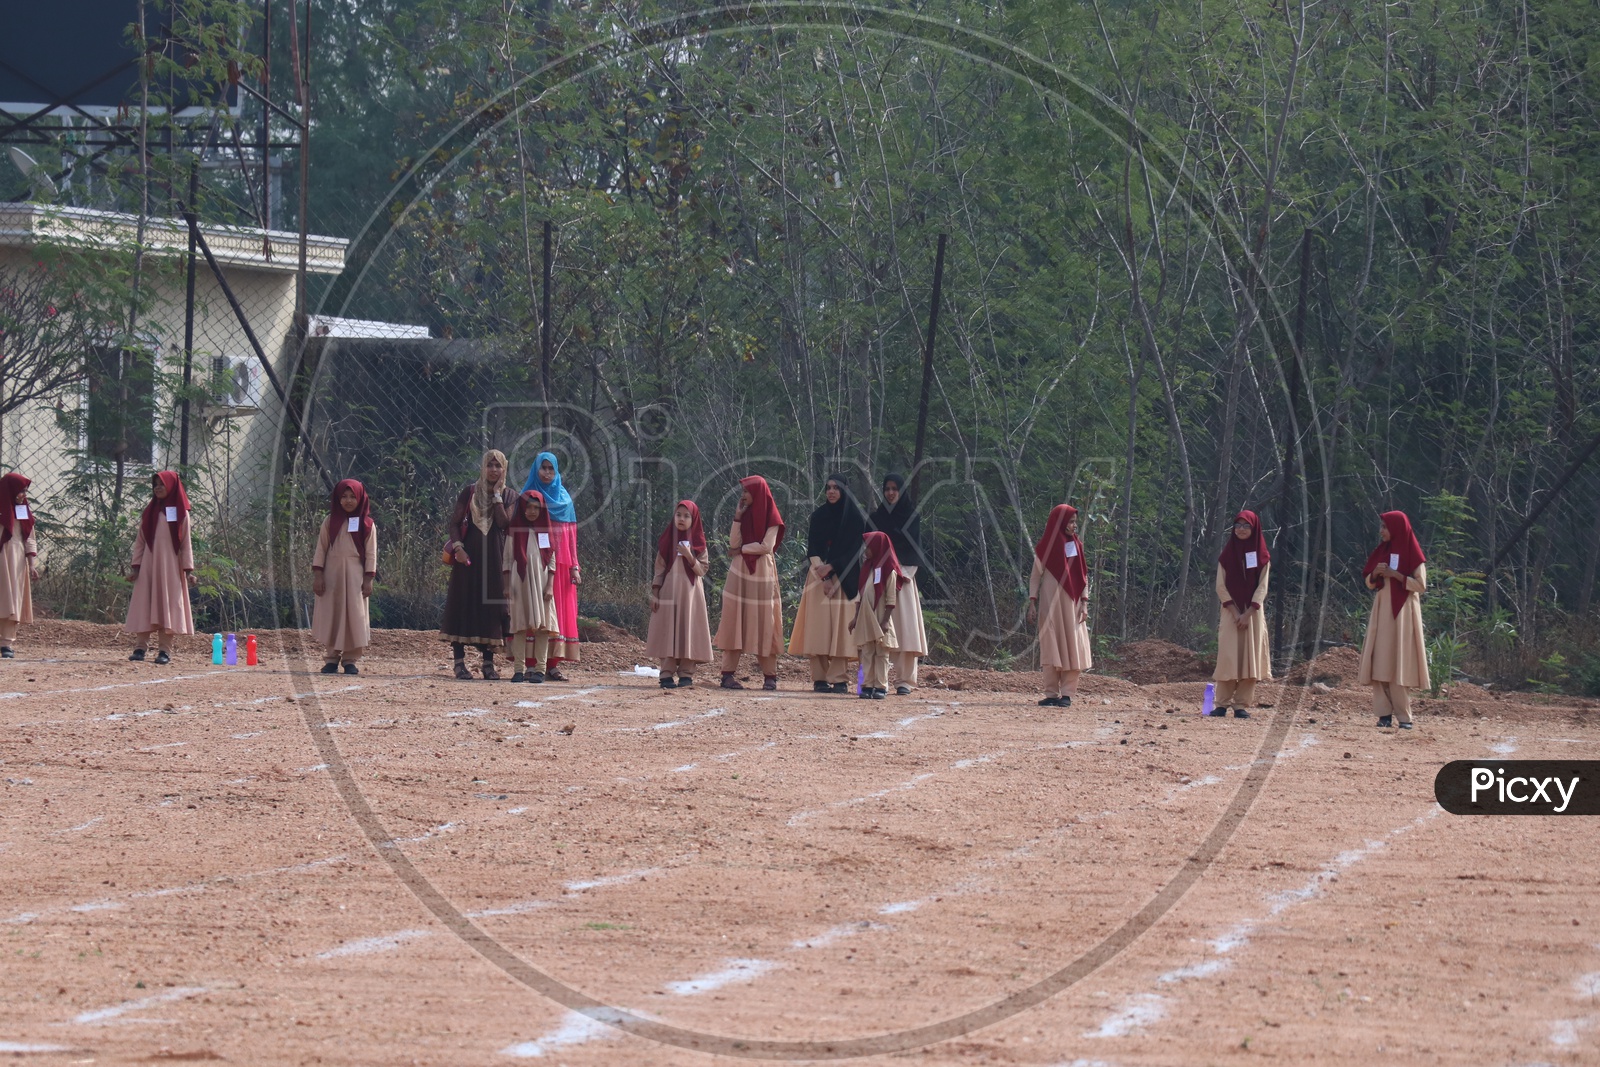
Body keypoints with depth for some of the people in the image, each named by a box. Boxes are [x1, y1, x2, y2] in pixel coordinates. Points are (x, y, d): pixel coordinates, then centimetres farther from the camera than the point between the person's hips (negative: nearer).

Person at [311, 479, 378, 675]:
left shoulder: (367, 525, 3)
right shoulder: (330, 522, 5)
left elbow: (371, 553, 3)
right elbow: (321, 549, 5)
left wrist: (368, 579, -4)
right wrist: (317, 575, -3)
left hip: (355, 575, -1)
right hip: (332, 574, 1)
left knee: (354, 616, -2)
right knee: (331, 616, 1)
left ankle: (351, 660, 3)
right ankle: (331, 658, 7)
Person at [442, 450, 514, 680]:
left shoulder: (507, 495, 6)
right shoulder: (470, 492, 2)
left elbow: (504, 523, -9)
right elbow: (454, 522, 0)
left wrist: (496, 495, -8)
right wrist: (458, 547, -13)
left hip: (495, 556, 2)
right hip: (469, 555, -2)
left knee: (490, 606, 2)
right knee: (463, 603, -4)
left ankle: (488, 662, 9)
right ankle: (459, 661, -1)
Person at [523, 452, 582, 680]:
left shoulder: (564, 498, 15)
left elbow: (571, 534, 15)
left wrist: (574, 566, 7)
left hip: (560, 563, 3)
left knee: (560, 609, -2)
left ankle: (551, 665, -3)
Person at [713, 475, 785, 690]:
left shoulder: (771, 518, -2)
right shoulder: (744, 515, 11)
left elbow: (766, 546, -11)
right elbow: (733, 544, 1)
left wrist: (741, 549, -4)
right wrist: (737, 518, -5)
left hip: (762, 574, -4)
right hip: (739, 573, 4)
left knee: (763, 623, -2)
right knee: (734, 622, -3)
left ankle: (770, 676, 3)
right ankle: (728, 674, -4)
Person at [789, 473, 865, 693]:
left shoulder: (855, 518, 3)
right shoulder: (818, 516, 10)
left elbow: (853, 551, -3)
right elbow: (812, 549, 4)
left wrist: (830, 568, -13)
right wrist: (823, 577, -9)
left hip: (844, 578, -2)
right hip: (819, 576, 2)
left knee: (841, 626, -8)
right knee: (818, 626, -5)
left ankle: (839, 679, -9)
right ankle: (819, 678, -5)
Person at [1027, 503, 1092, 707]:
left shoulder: (1076, 546, 8)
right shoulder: (1045, 547, 0)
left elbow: (1083, 576, 9)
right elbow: (1035, 576, 1)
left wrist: (1084, 603, 1)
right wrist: (1032, 603, -7)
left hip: (1072, 604, 3)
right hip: (1050, 604, -3)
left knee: (1071, 647, -2)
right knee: (1051, 646, -3)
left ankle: (1067, 694, -1)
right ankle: (1051, 694, -1)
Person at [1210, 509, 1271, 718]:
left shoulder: (1262, 557, 4)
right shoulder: (1226, 555, 6)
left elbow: (1262, 587, -2)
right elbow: (1221, 587, 1)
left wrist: (1248, 613, -13)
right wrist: (1235, 613, -10)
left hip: (1253, 612, 0)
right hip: (1231, 612, 0)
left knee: (1249, 657, -4)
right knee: (1228, 657, -7)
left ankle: (1242, 705, -3)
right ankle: (1222, 704, -6)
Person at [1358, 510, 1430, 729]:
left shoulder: (1412, 554, -4)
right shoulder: (1382, 552, 12)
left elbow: (1421, 585, -8)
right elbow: (1369, 583, 15)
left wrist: (1396, 575, -16)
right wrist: (1375, 574, -6)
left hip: (1402, 612, -5)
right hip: (1382, 611, 5)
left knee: (1399, 662, -8)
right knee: (1381, 662, -2)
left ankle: (1404, 715, -6)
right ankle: (1385, 713, -2)